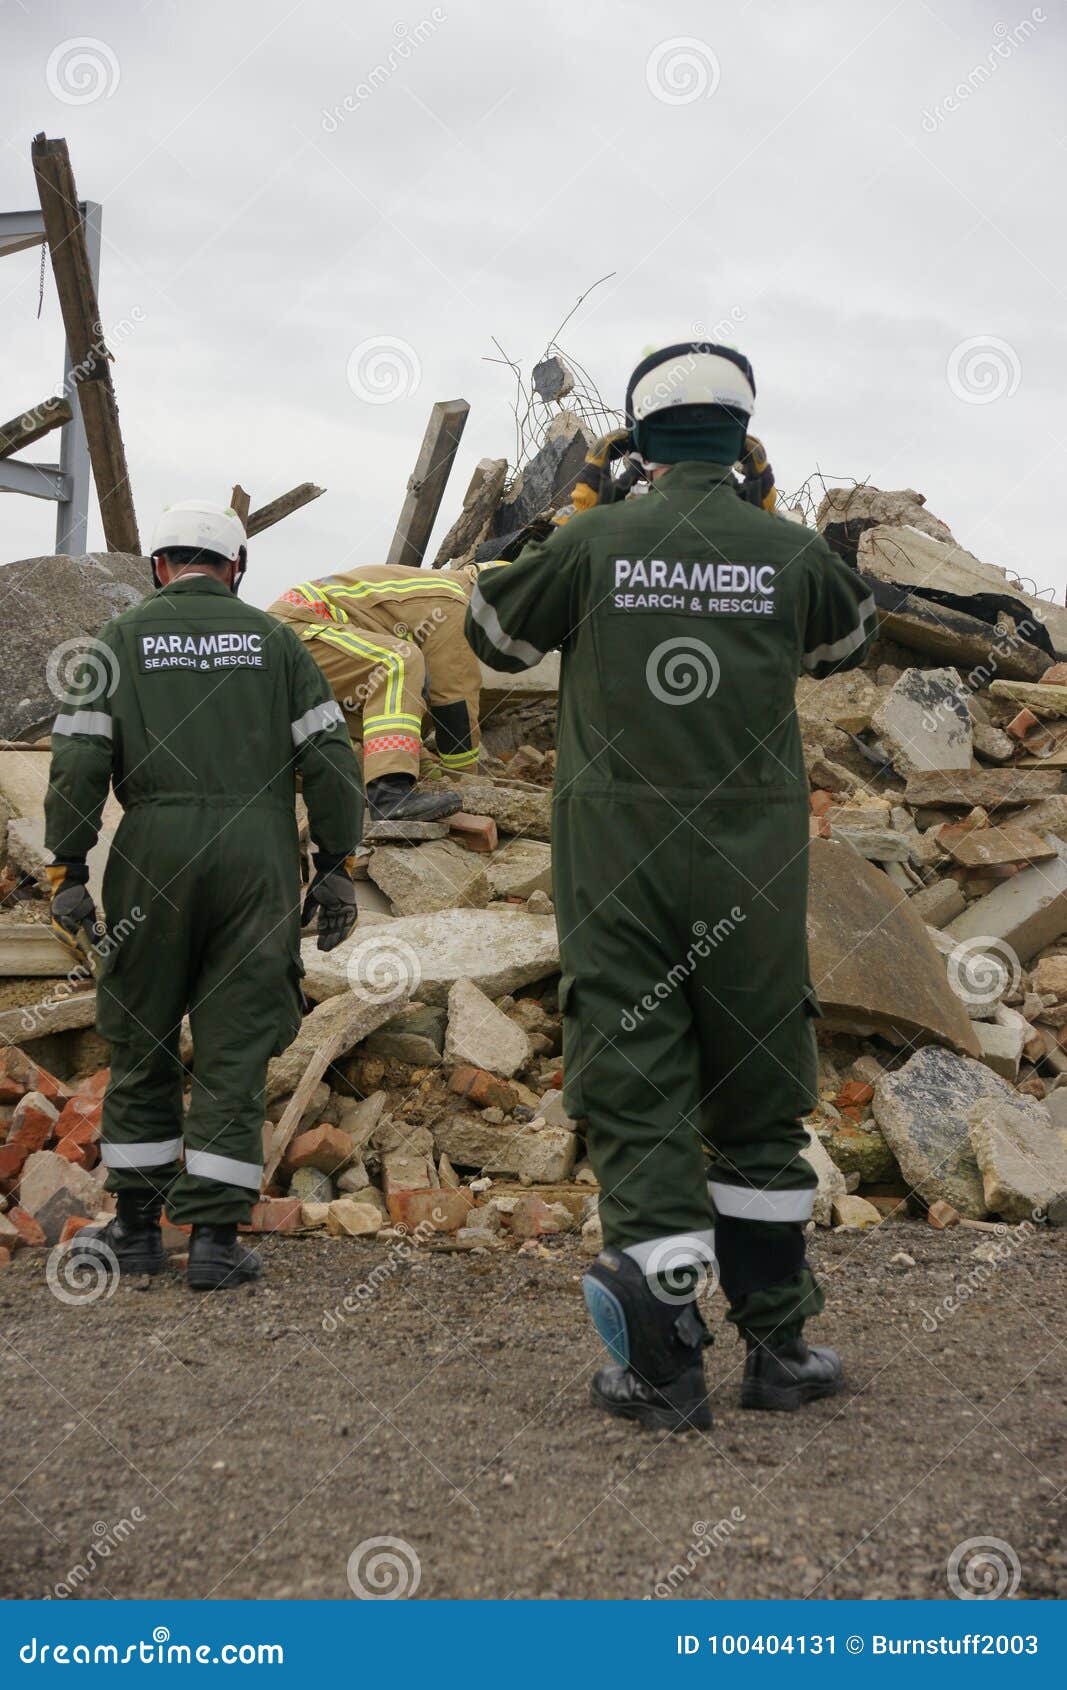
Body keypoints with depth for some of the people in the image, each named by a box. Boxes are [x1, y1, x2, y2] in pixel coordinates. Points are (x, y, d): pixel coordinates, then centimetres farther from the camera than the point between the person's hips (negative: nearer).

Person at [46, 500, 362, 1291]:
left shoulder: (120, 640, 7)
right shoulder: (273, 639, 10)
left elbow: (79, 759, -3)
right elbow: (330, 759, 2)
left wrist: (68, 873, -1)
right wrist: (337, 868, 5)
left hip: (155, 858, 0)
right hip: (259, 858, 0)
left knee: (142, 1042, 12)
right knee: (235, 1052, 3)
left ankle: (136, 1228, 18)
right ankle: (215, 1237, 2)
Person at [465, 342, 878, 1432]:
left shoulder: (593, 542, -1)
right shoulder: (790, 552, 3)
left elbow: (493, 631, 15)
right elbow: (849, 639, 25)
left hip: (617, 868, -1)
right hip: (751, 871, 1)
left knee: (634, 1095, 1)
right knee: (757, 1097, 12)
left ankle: (664, 1365, -6)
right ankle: (777, 1349, 18)